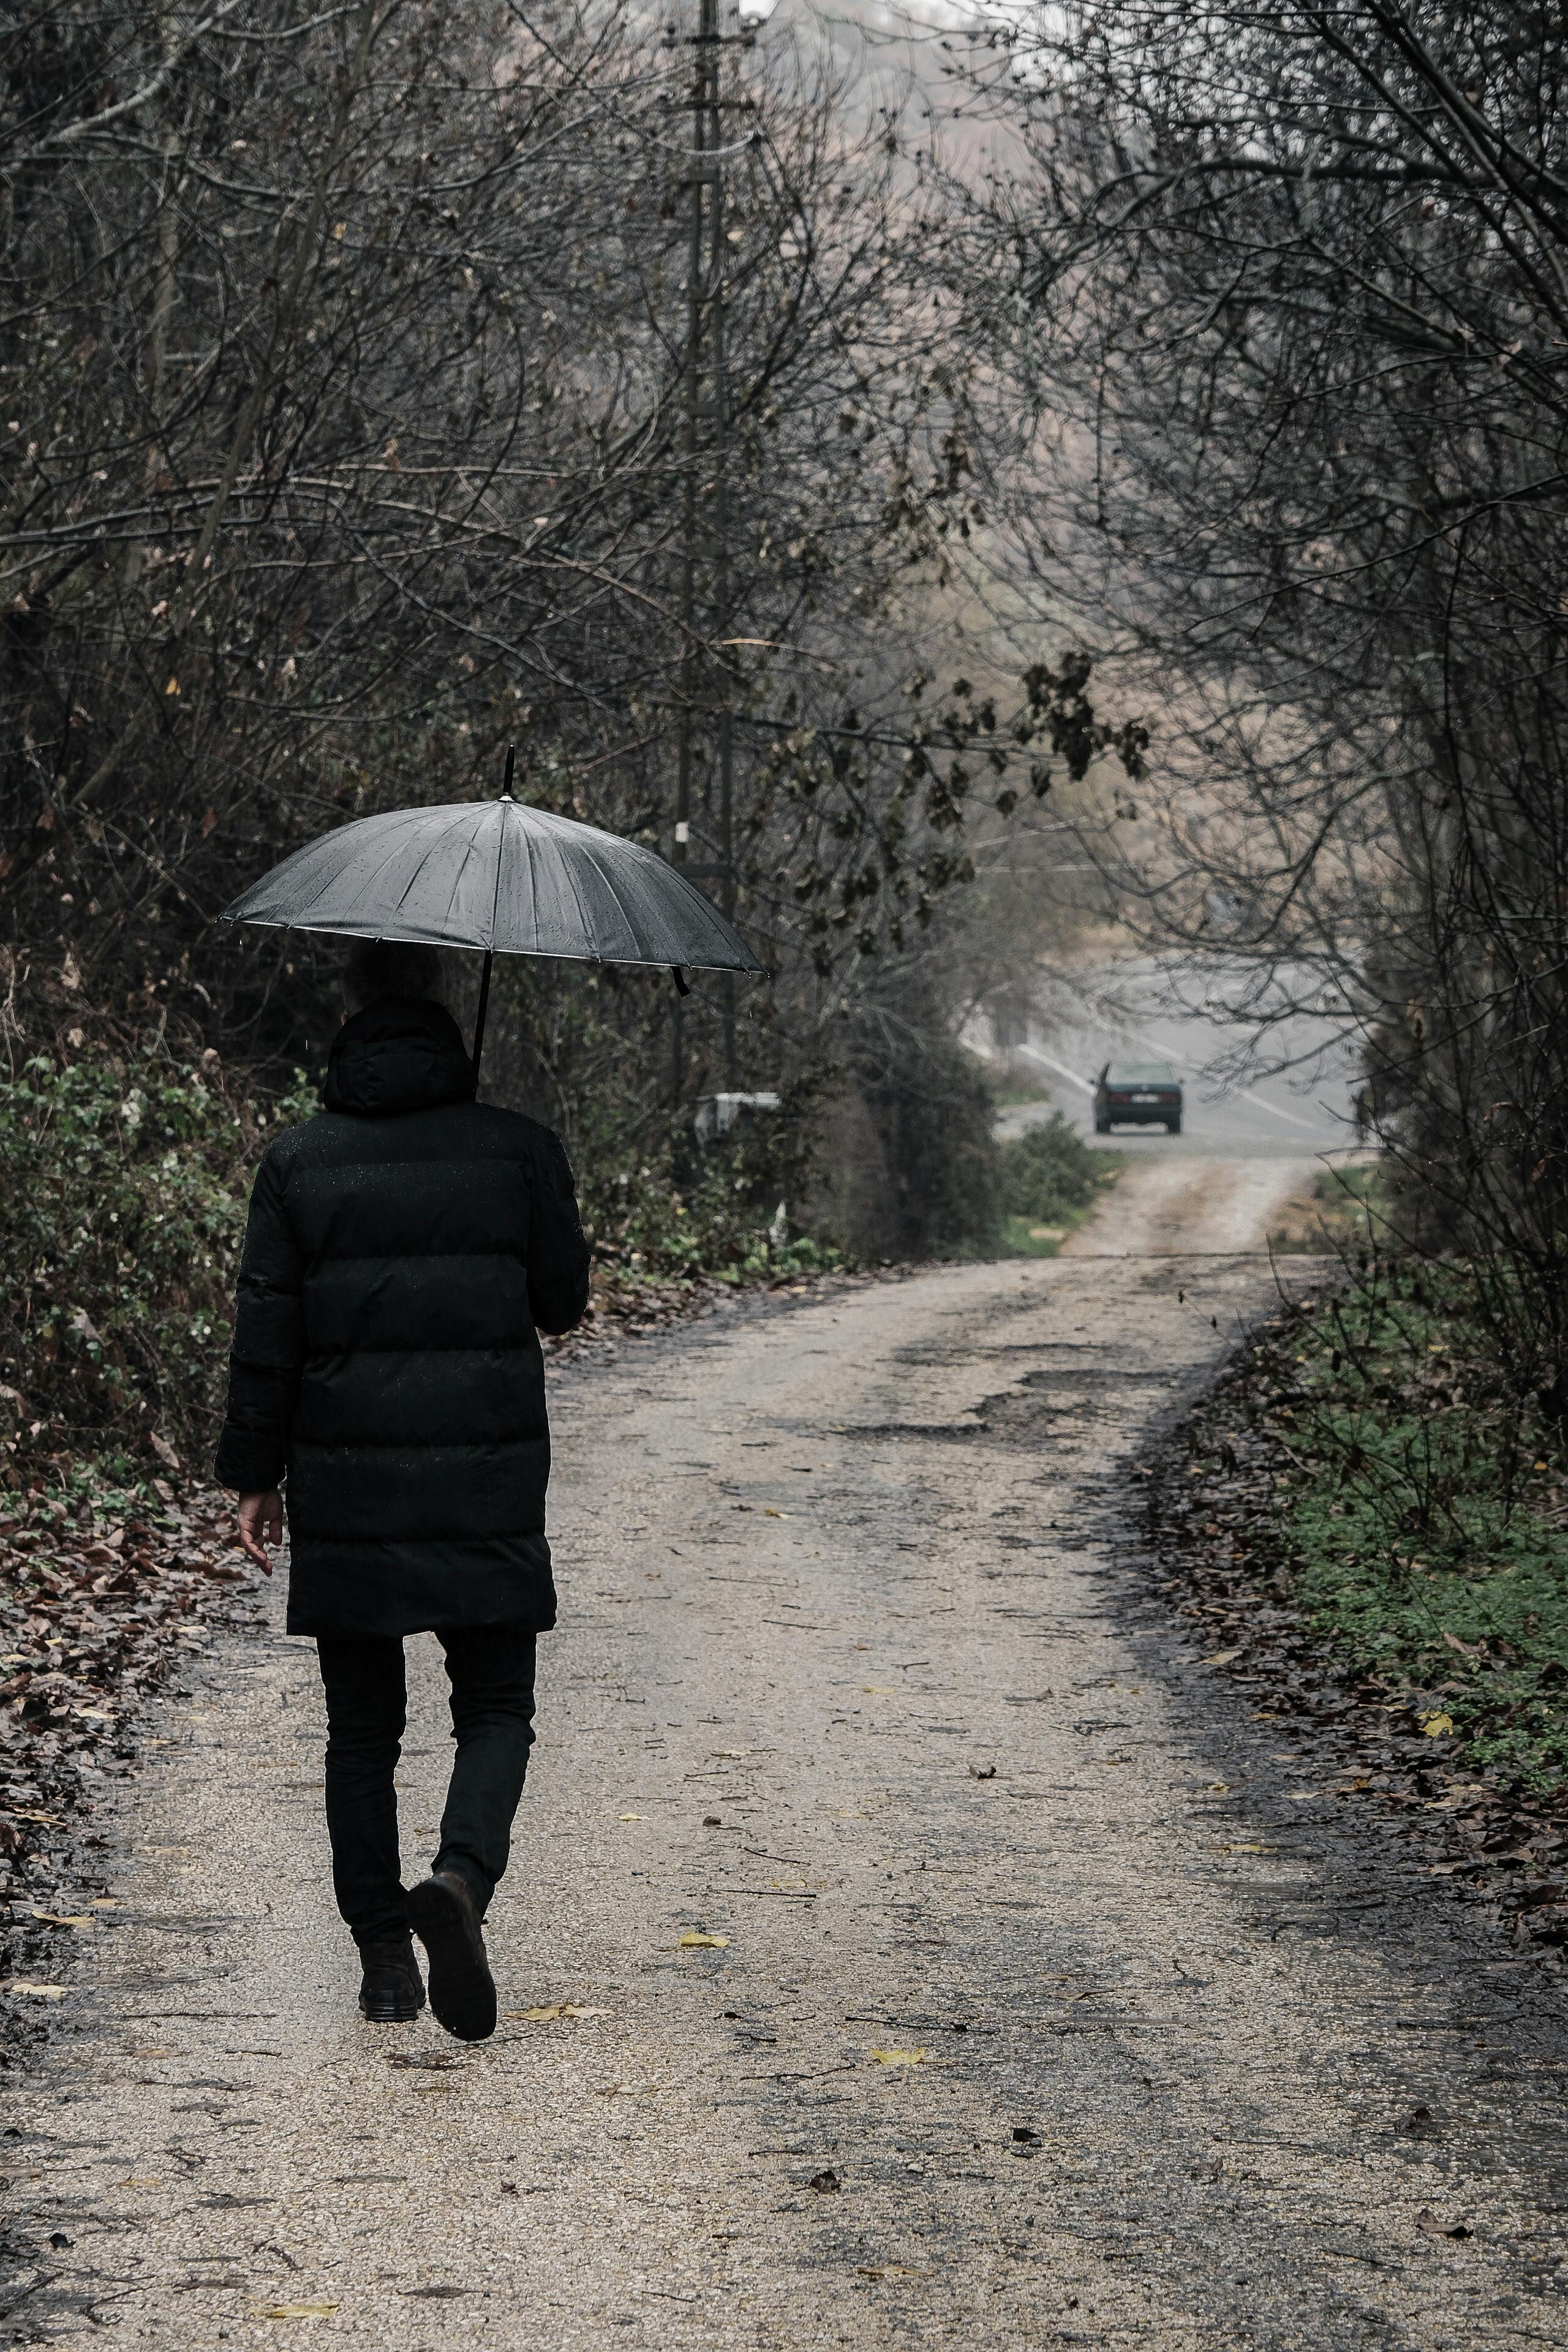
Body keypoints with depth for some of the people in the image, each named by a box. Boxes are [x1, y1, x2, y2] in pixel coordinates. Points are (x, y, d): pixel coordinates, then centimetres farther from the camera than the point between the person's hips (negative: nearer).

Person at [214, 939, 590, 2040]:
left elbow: (266, 1330, -1)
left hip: (344, 1492, 1)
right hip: (488, 1487, -1)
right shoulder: (519, 1149, -3)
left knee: (363, 1729, 12)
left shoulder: (298, 1162, -1)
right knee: (496, 1712, 7)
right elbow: (564, 1299, 7)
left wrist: (255, 1474, 7)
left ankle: (385, 1961, 11)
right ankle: (462, 1876, -20)